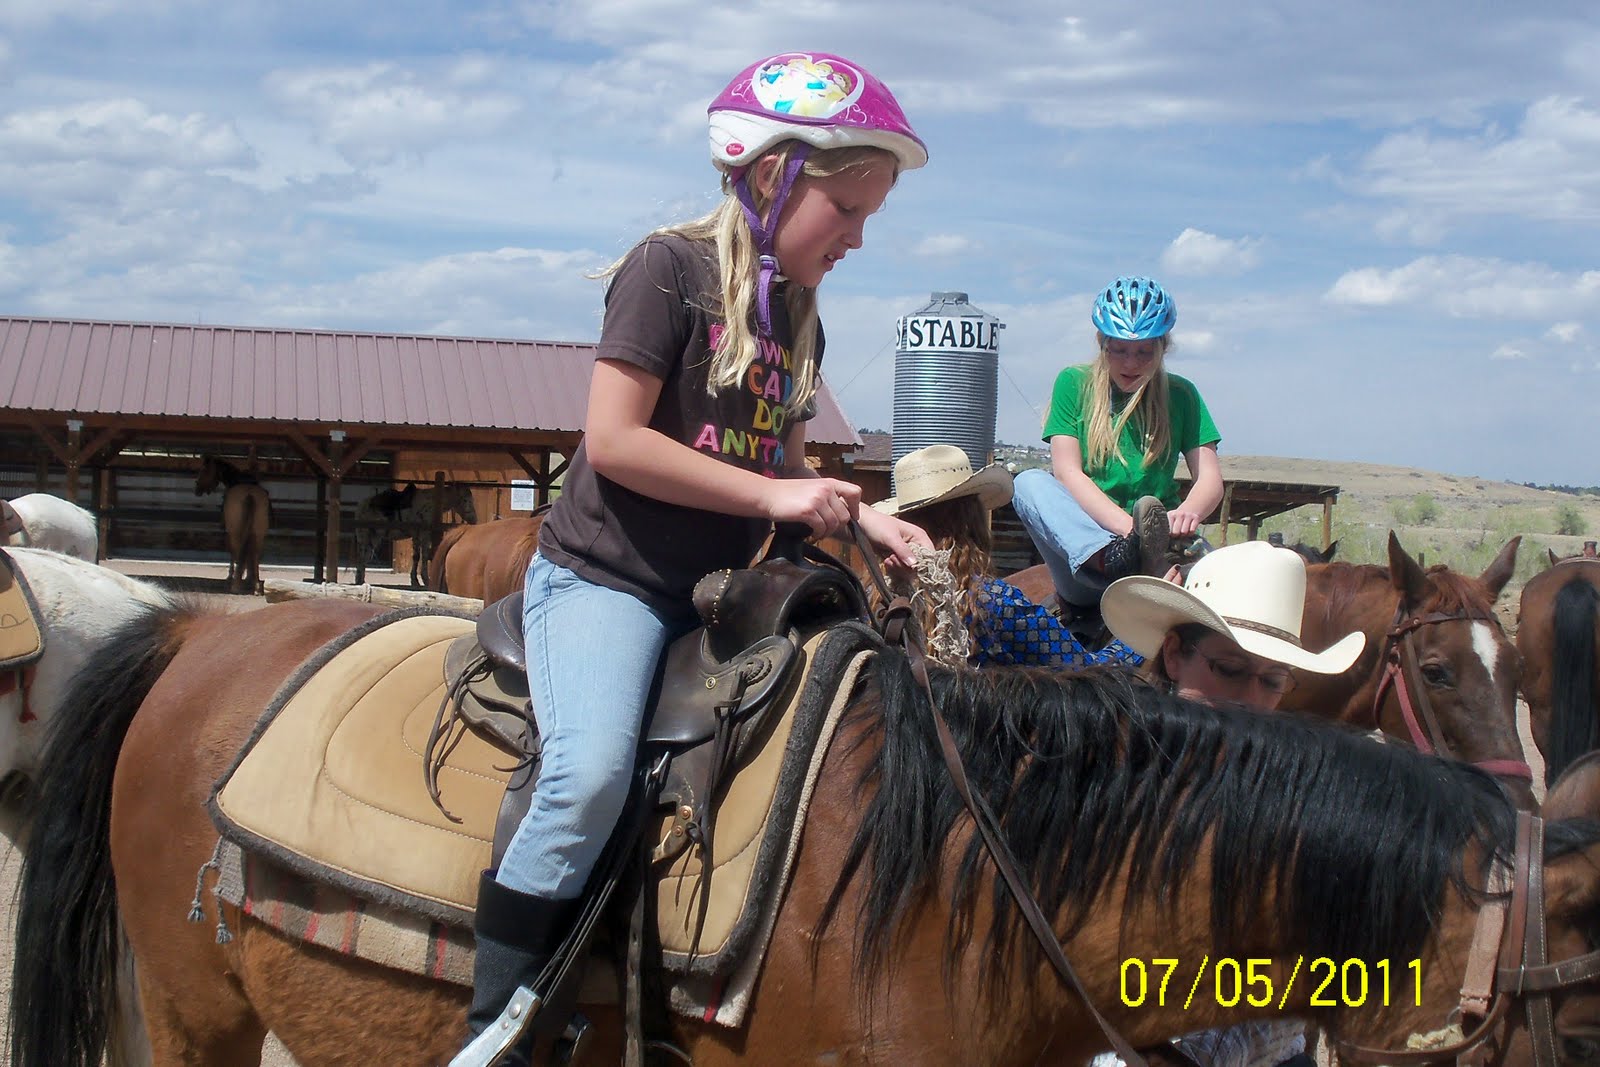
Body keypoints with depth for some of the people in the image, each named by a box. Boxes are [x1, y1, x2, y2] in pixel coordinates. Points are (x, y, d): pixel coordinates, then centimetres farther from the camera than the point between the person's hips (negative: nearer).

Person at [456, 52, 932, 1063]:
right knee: (593, 771, -30)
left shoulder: (799, 316, 14)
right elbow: (612, 441, -17)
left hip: (720, 594, 8)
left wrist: (863, 516, 3)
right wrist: (774, 496, -16)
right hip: (605, 575, -8)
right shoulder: (672, 267, -10)